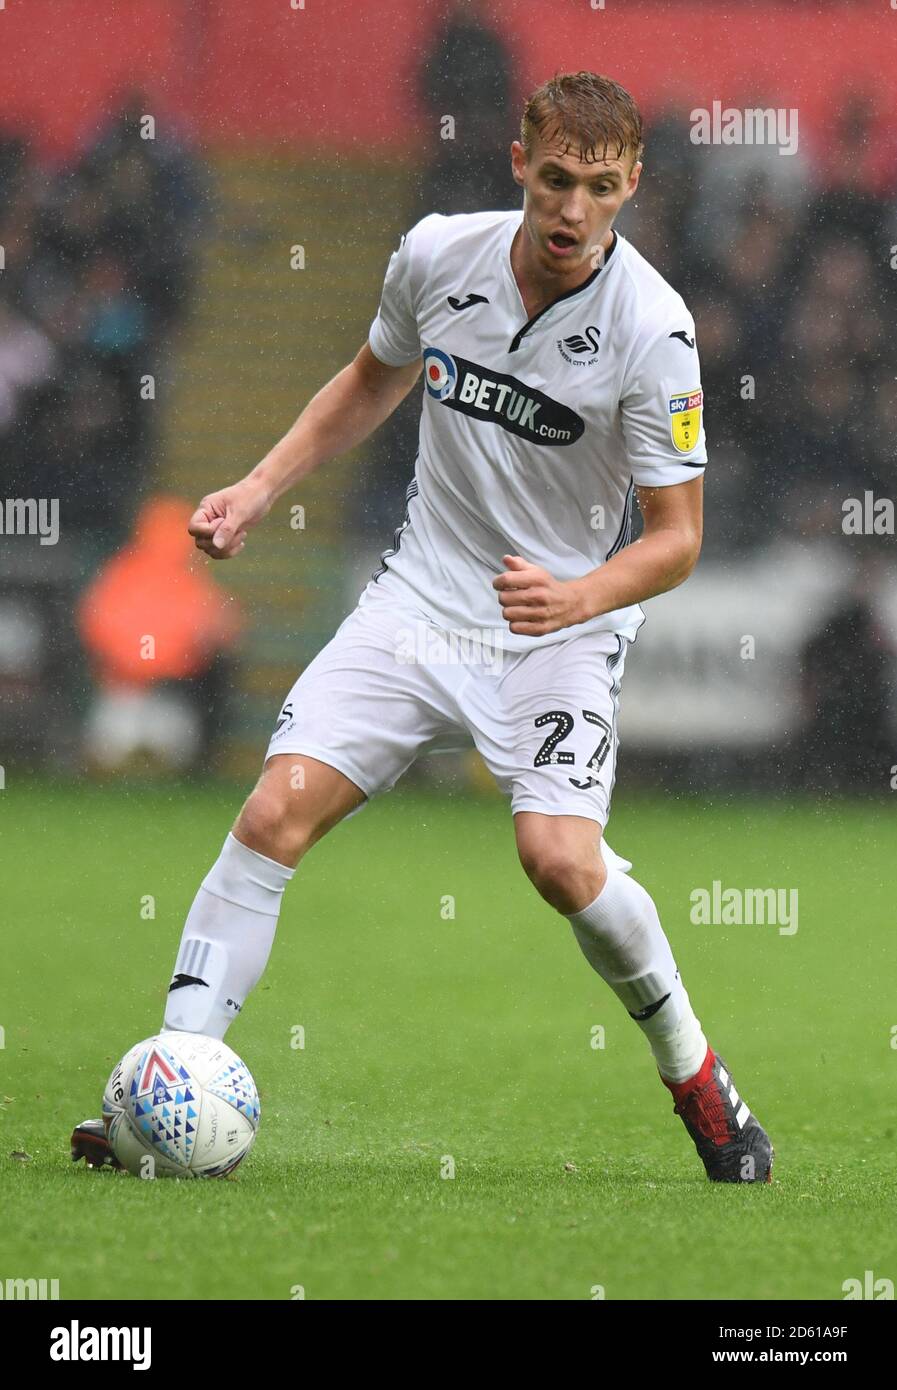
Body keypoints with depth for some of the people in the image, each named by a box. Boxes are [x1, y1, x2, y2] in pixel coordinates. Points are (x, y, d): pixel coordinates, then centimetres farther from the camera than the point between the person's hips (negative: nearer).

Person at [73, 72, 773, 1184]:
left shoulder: (651, 328, -17)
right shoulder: (438, 255, -6)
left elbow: (676, 537, -11)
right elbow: (374, 381, 17)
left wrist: (579, 597, -29)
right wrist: (261, 487, 9)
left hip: (562, 632, -4)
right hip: (419, 599, 4)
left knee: (559, 854, -25)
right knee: (277, 811, -13)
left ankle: (692, 1070, 1)